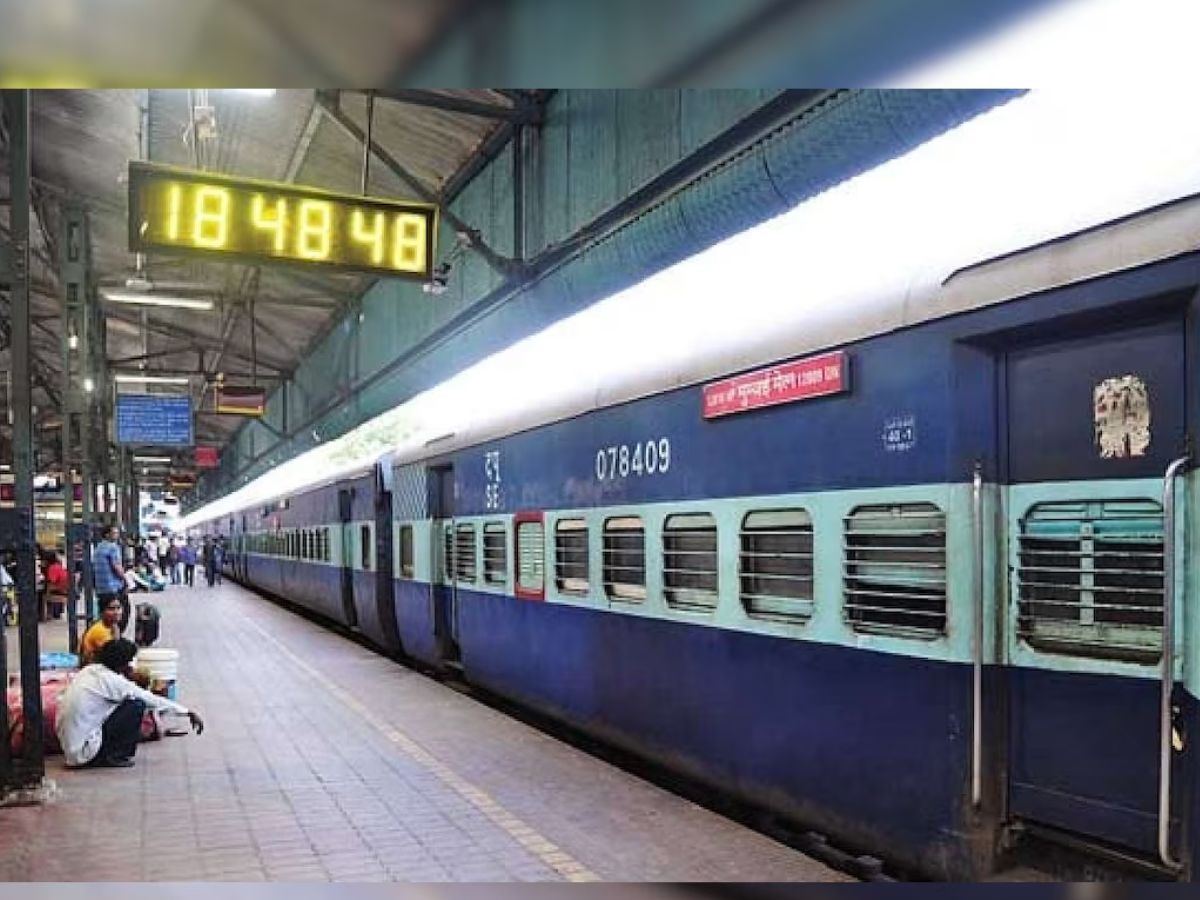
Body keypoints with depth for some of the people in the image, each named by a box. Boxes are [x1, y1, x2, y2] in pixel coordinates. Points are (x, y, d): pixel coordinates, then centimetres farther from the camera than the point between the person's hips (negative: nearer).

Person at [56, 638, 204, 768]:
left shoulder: (89, 671, 8)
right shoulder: (110, 680, -15)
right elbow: (152, 700, -8)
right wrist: (188, 712, 1)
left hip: (70, 749, 9)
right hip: (84, 752, -9)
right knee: (137, 705, -9)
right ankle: (112, 756, -2)